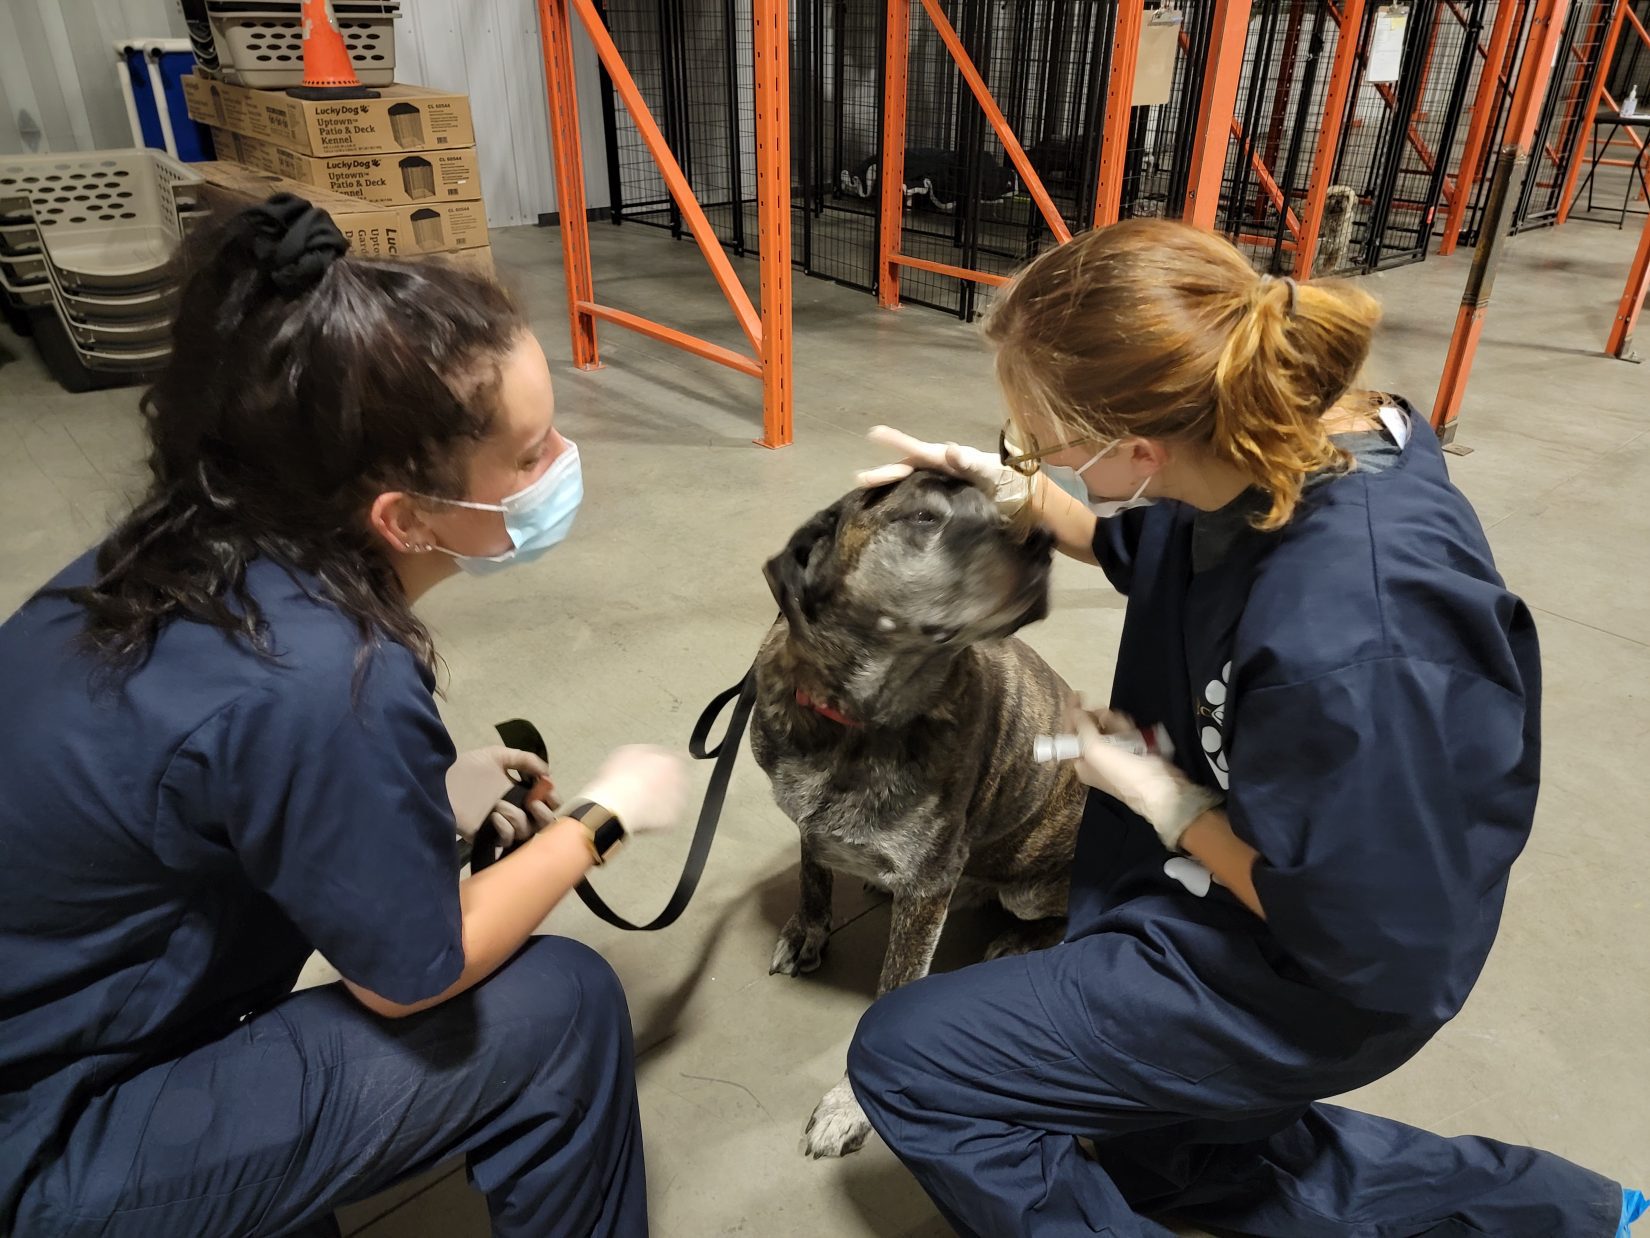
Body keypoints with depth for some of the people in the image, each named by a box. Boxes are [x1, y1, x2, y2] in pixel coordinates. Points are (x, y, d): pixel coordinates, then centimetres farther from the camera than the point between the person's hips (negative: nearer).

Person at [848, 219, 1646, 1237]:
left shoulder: (1347, 643, -40)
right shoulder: (1281, 437, -15)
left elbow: (1366, 941, -26)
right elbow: (1150, 547, 8)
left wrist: (1152, 789, -19)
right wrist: (1011, 490, -6)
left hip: (1305, 976, -8)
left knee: (903, 1057, -5)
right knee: (1137, 1150, 29)